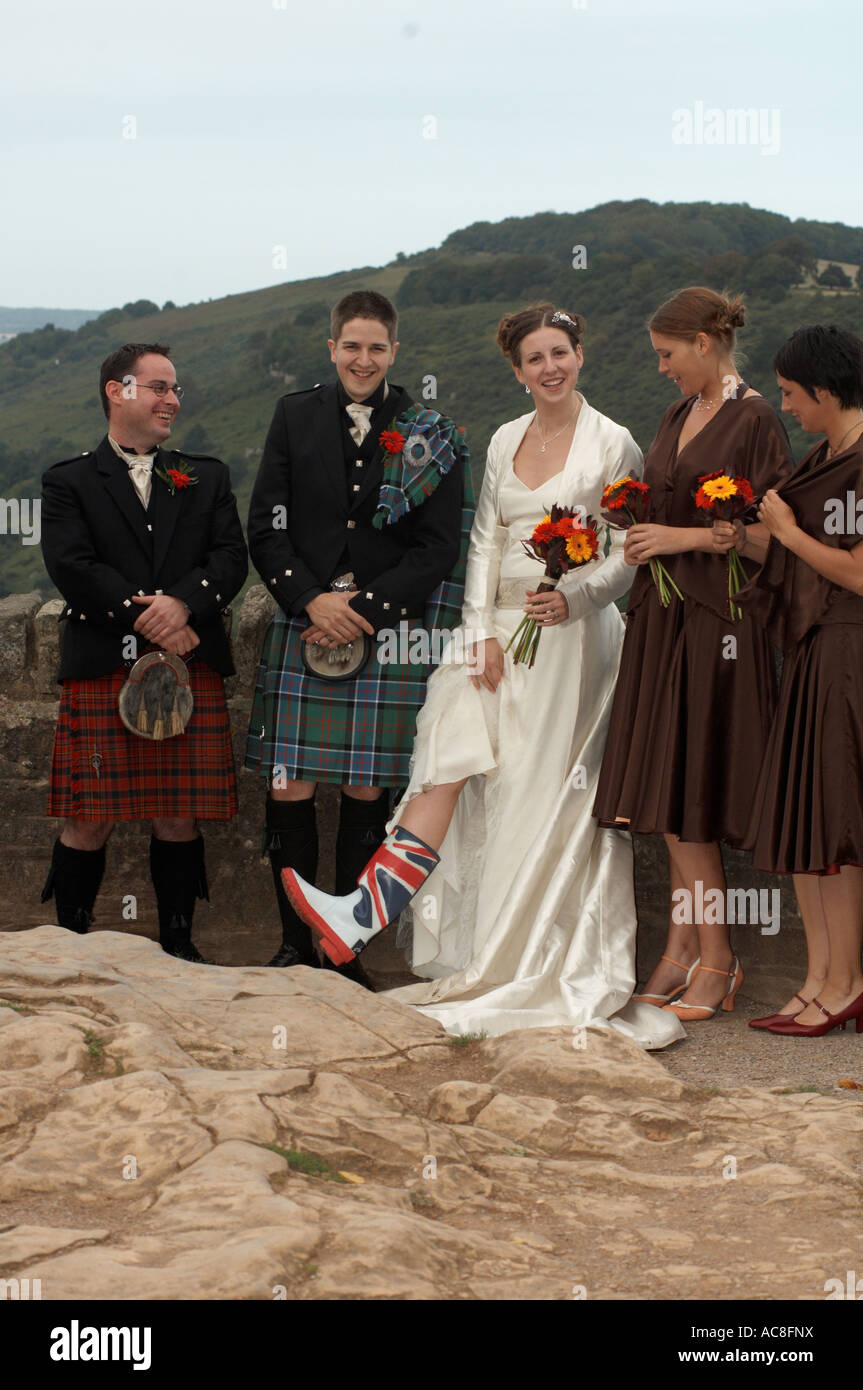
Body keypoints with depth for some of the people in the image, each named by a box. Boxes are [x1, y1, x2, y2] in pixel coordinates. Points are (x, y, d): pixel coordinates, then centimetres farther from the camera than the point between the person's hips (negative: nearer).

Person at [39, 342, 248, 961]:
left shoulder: (207, 478, 17)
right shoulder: (69, 482, 8)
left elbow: (231, 557, 4)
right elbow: (72, 567, -6)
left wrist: (183, 602, -15)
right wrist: (147, 620, -14)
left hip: (192, 670, 3)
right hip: (101, 672, -2)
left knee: (180, 818, 4)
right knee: (90, 821, -1)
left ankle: (178, 944, 17)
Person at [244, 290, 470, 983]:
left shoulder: (429, 435, 3)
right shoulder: (296, 415, 8)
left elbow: (438, 548, -1)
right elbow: (266, 528, 5)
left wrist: (362, 610, -10)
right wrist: (313, 601, -10)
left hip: (387, 632, -1)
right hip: (303, 628, 1)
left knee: (368, 791, 3)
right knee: (289, 790, -2)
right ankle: (296, 945, 12)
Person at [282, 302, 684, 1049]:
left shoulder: (612, 443, -2)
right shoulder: (506, 440, 13)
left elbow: (628, 554, -3)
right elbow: (486, 541, 10)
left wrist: (572, 597, -21)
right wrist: (483, 633, -2)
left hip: (571, 635, -4)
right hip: (503, 629, 4)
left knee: (537, 795, -5)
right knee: (452, 757, -13)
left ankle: (540, 968, 3)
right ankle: (371, 908, -24)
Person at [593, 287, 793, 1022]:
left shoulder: (756, 419, -9)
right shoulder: (678, 416, 14)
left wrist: (685, 537, -16)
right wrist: (641, 531, 4)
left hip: (719, 623, -8)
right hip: (665, 618, 8)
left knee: (691, 798, -5)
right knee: (668, 789, 7)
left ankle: (716, 959, 5)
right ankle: (684, 946, 14)